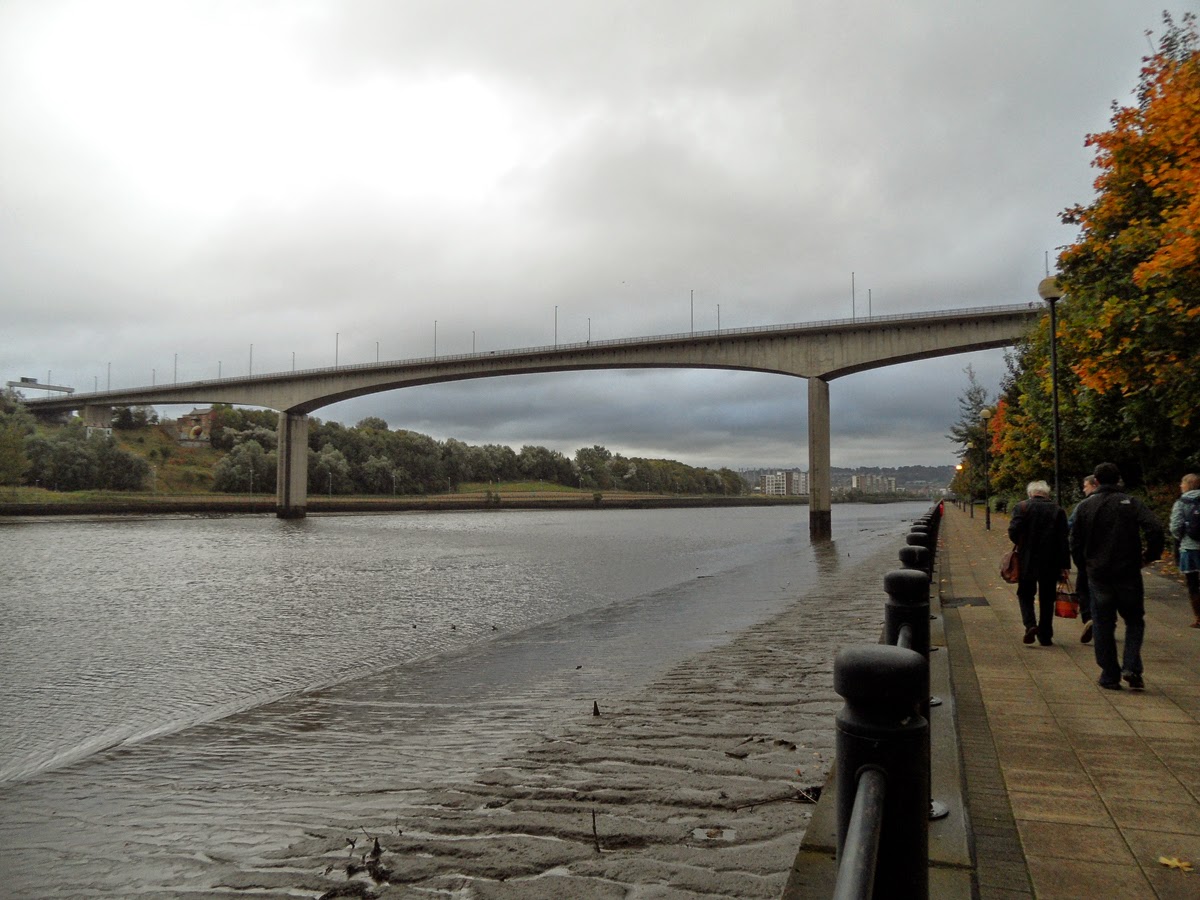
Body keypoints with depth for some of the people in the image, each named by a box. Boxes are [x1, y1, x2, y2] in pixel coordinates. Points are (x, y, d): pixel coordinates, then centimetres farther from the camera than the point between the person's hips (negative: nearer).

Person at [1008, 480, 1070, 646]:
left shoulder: (1022, 507, -6)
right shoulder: (1058, 510, 0)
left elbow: (1013, 531, -13)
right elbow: (1063, 539, -2)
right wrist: (1065, 565, 0)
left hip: (1027, 560, -2)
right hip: (1050, 563, 2)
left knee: (1025, 594, 12)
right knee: (1047, 599, 11)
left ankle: (1030, 624, -9)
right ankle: (1045, 636, 15)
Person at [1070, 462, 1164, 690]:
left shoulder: (1085, 507, 2)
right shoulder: (1131, 503, -3)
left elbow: (1075, 542, 2)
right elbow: (1155, 529, -16)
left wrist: (1084, 566, 14)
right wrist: (1151, 555, -2)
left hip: (1098, 576, 1)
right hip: (1129, 575, -1)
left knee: (1104, 626, 7)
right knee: (1135, 622, 14)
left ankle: (1110, 676, 10)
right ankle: (1131, 667, -1)